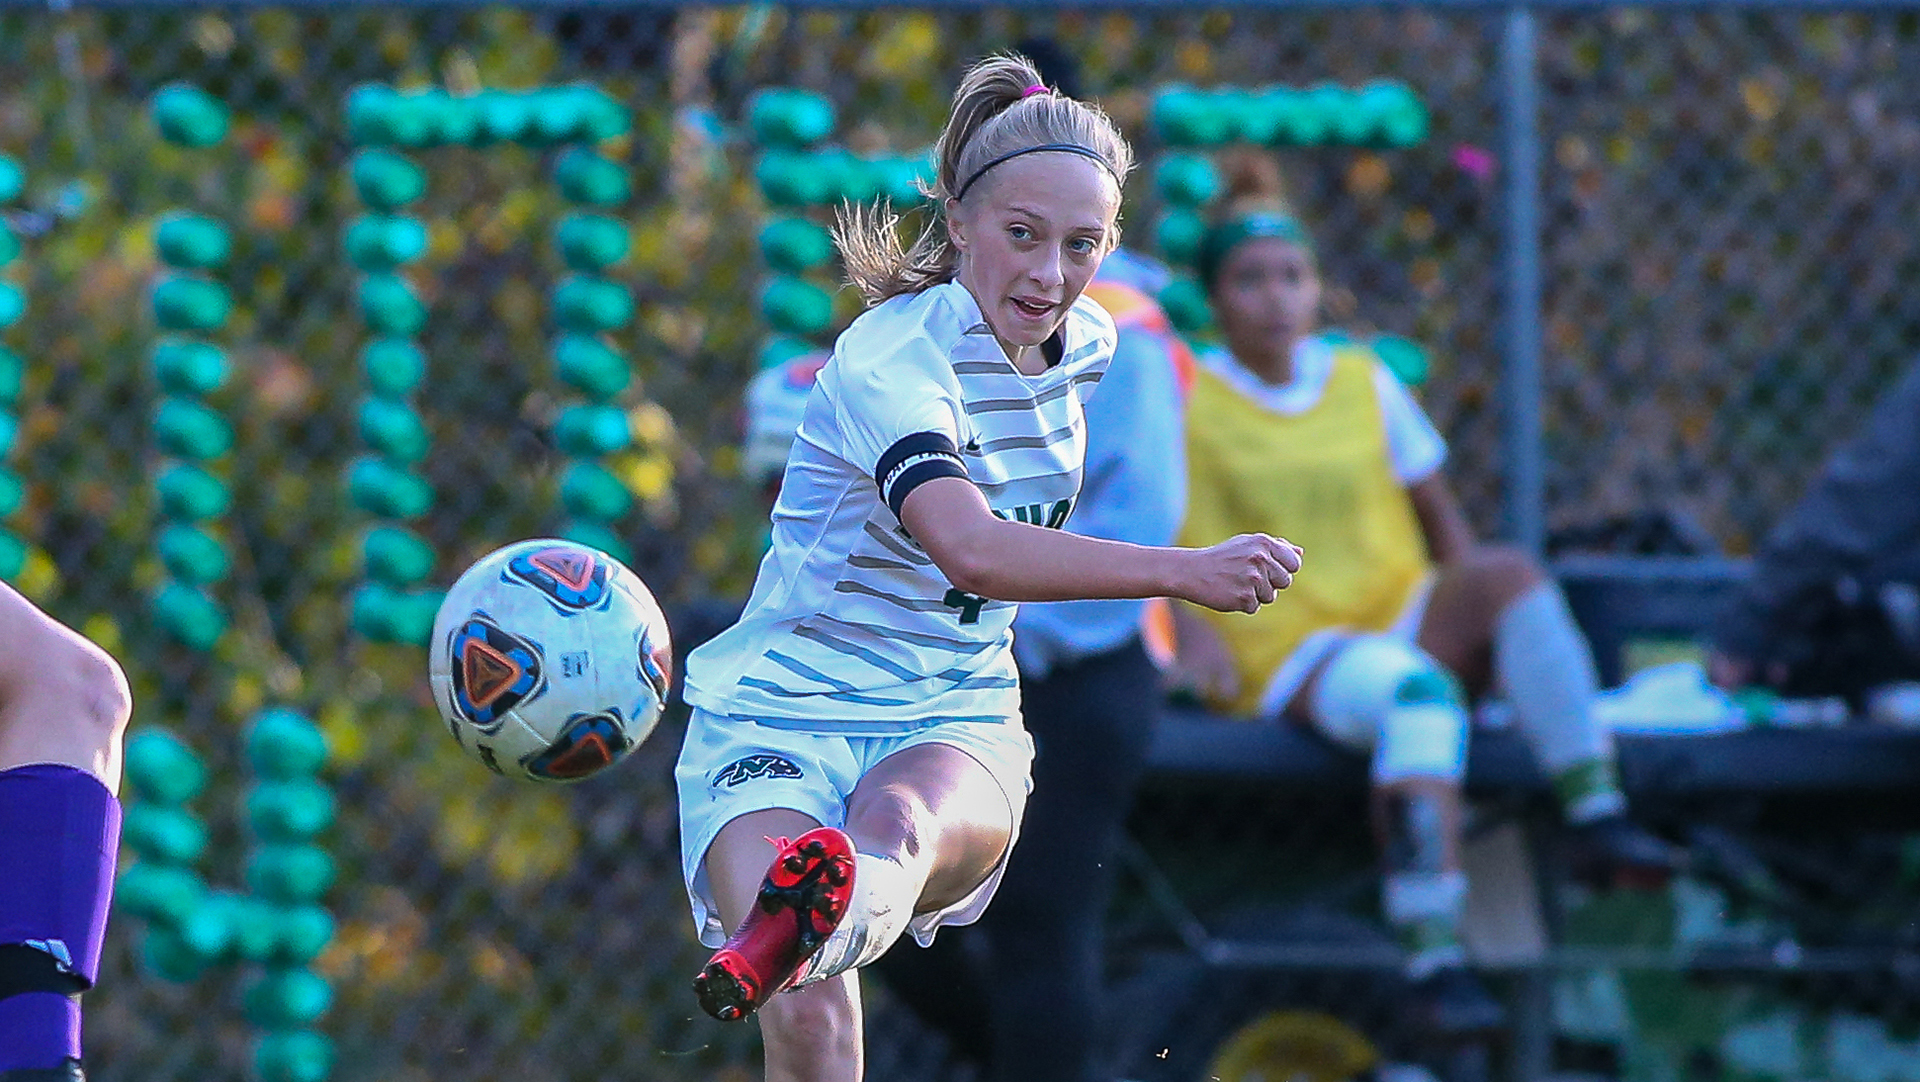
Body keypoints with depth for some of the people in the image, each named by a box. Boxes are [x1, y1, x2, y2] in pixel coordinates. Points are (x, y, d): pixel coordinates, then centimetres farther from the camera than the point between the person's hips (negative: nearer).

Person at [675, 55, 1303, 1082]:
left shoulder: (1084, 343, 6)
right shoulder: (888, 357, -18)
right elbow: (970, 549, -36)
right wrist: (1183, 571, -43)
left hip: (953, 727, 4)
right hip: (777, 717, -4)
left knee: (897, 822, -37)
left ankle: (821, 922, -71)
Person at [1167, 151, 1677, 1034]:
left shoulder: (1362, 381, 16)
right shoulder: (1185, 402, 4)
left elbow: (1440, 519, 21)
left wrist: (1471, 604, 4)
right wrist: (1189, 626, -14)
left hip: (1403, 619, 4)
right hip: (1288, 651, -4)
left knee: (1508, 571, -27)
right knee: (1418, 696, -37)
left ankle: (1596, 816, -34)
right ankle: (1433, 962, -48)